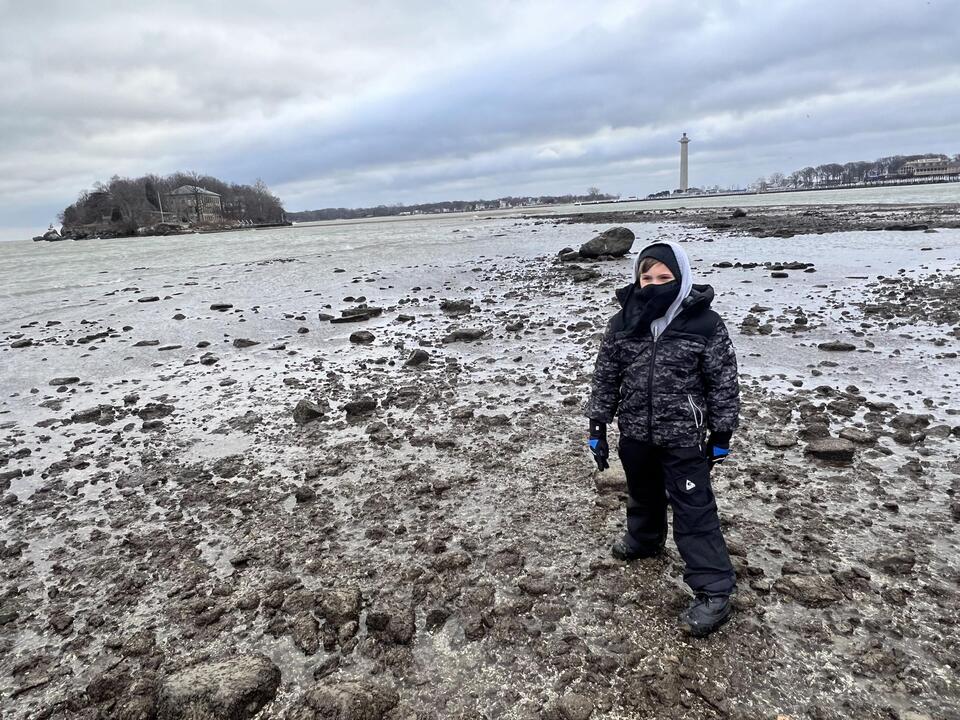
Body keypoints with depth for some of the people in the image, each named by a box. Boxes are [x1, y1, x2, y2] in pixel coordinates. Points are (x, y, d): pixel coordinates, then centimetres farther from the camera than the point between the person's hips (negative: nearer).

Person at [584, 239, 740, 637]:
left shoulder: (706, 324, -13)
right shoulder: (623, 323, -4)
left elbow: (723, 382, -7)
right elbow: (605, 376, 2)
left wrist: (722, 435, -5)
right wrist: (597, 426, 2)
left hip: (684, 436, -4)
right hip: (635, 432, 4)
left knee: (694, 511, -2)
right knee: (642, 493, 25)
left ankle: (714, 592, 7)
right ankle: (644, 539, 52)